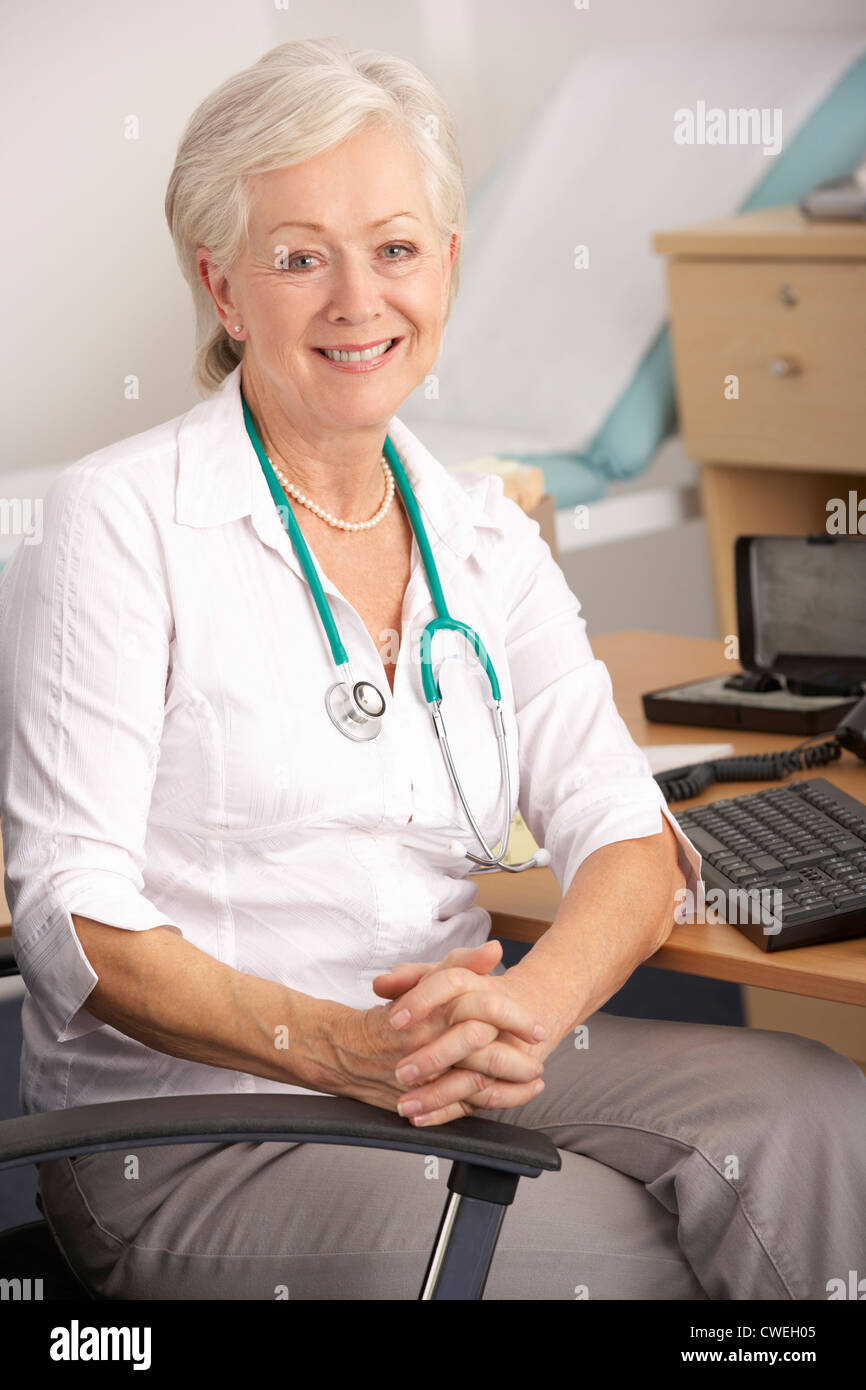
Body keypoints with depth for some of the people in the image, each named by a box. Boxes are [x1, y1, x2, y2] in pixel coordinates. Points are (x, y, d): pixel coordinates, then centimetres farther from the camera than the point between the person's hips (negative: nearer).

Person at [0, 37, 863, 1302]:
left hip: (447, 1082, 6)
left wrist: (526, 1005, -20)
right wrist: (336, 1047, -26)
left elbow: (626, 830, 2)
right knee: (615, 1249, -28)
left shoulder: (485, 533, 11)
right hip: (186, 1126, -5)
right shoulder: (120, 521, -6)